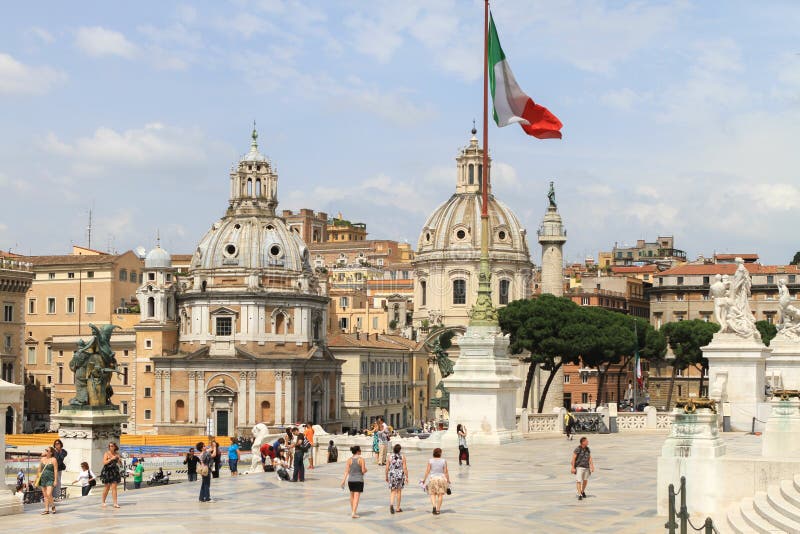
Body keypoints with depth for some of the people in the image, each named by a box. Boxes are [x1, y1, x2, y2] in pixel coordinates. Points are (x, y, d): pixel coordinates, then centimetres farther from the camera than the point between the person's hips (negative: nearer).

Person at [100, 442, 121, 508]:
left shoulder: (116, 454, 6)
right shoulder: (107, 453, -4)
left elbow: (119, 463, 11)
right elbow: (104, 462, -14)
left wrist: (118, 459, -9)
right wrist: (111, 459, -22)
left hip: (114, 472, 3)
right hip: (107, 472, -3)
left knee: (114, 487, -4)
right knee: (107, 487, 4)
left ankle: (115, 503, -7)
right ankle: (103, 502, 19)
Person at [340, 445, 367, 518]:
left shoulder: (349, 460, 0)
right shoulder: (361, 459, -9)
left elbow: (346, 471, -5)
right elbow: (363, 471, -12)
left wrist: (343, 481, -4)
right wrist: (366, 470, 11)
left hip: (350, 480, 4)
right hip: (359, 481, -4)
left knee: (352, 496, 21)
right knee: (356, 497, -4)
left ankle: (353, 511, 32)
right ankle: (353, 513, -14)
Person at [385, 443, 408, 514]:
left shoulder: (390, 457, -3)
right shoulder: (402, 457, -5)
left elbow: (387, 468, 0)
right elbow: (405, 468, -8)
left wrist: (386, 477, 12)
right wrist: (407, 477, -2)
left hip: (392, 475, 0)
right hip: (400, 475, 0)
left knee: (393, 492, 4)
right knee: (399, 491, 14)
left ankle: (391, 504, -22)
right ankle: (398, 508, 22)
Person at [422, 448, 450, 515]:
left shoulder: (430, 461, -5)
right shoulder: (444, 461, -4)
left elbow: (427, 471, -5)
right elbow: (446, 472, -3)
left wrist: (424, 479, 3)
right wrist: (448, 480, 5)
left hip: (432, 478, 0)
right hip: (442, 478, 0)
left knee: (432, 494, 7)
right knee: (440, 494, 7)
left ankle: (434, 506, -16)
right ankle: (438, 509, 8)